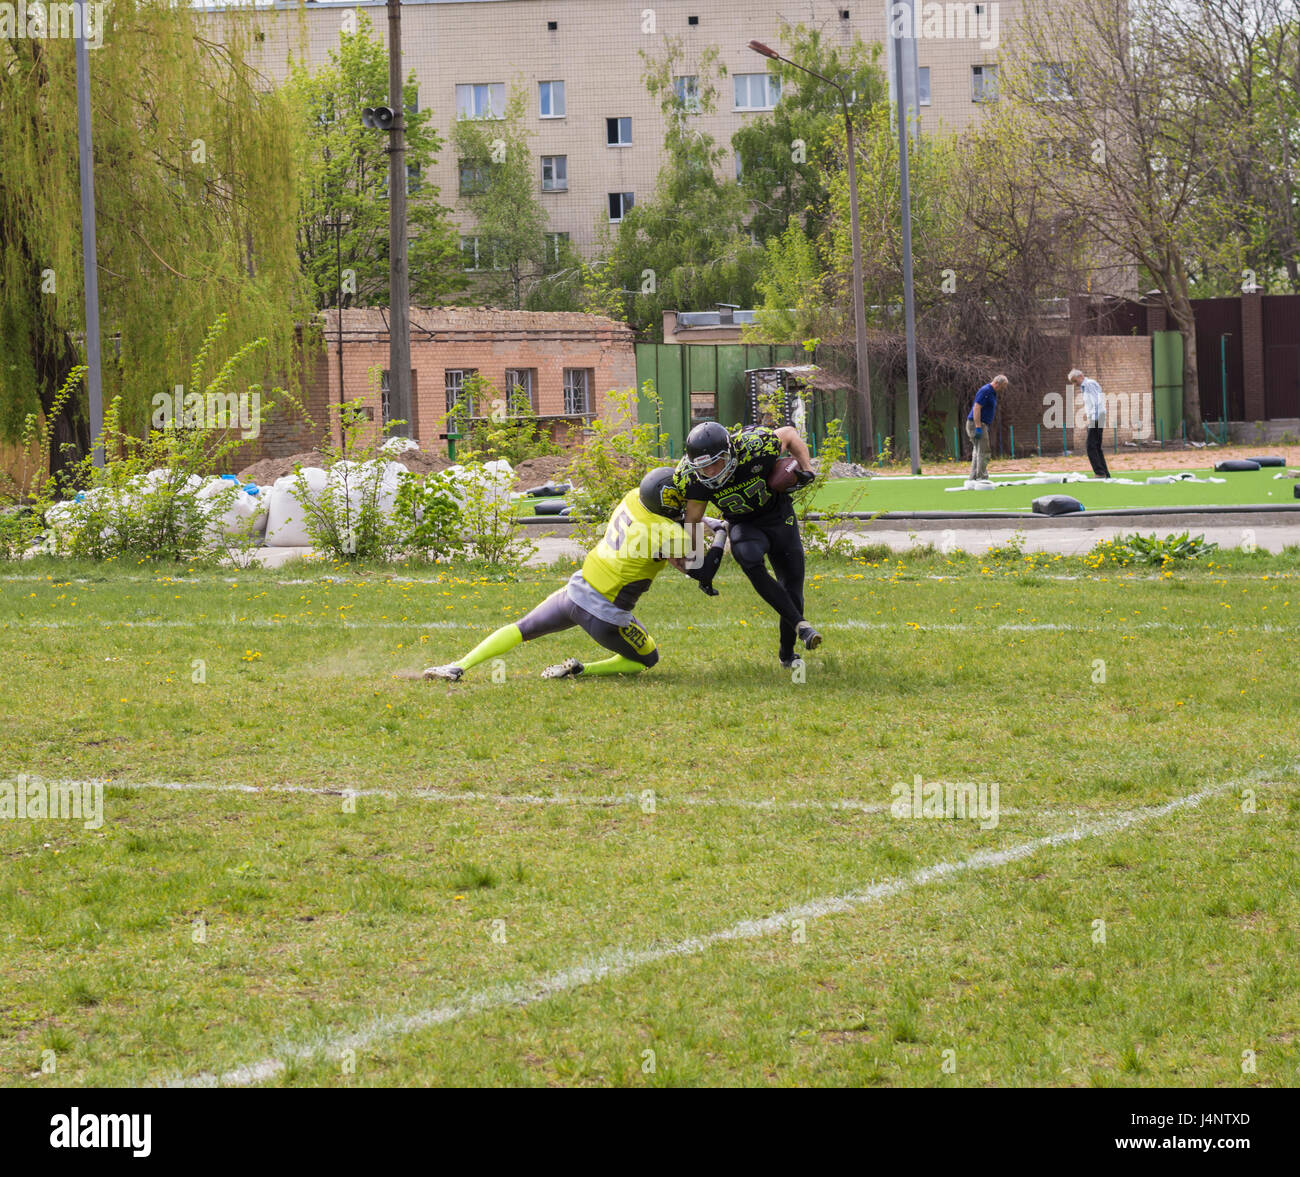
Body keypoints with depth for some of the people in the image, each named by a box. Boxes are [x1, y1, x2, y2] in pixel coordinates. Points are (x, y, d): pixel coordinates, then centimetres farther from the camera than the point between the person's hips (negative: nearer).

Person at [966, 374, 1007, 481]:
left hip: (980, 425, 11)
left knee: (977, 452, 12)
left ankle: (973, 478, 14)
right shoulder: (985, 391, -15)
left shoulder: (992, 393, 17)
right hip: (976, 424, -11)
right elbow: (976, 408, -22)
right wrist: (978, 428, -25)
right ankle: (981, 478, -11)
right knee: (983, 452, -11)